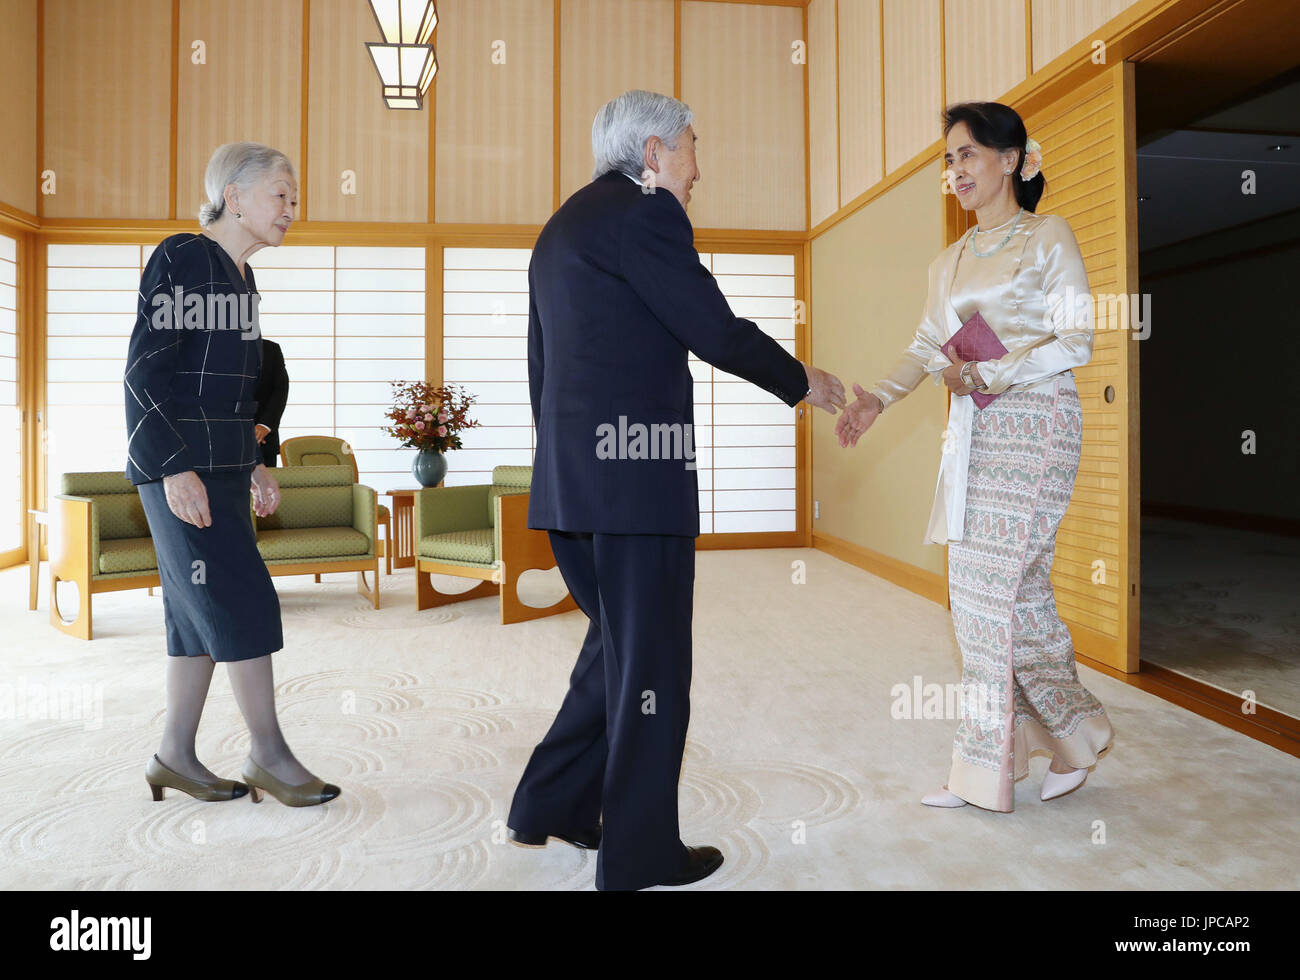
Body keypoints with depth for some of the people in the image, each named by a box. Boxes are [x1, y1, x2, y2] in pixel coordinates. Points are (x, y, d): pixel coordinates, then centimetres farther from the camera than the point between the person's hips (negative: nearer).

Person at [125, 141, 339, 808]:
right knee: (242, 602, -7)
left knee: (202, 610, 10)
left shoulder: (239, 277, 16)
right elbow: (144, 372, -15)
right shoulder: (183, 258, -10)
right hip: (180, 468, -9)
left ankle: (175, 756, 20)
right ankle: (268, 755, 4)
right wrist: (175, 468, -20)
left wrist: (253, 466, 17)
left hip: (221, 468, 9)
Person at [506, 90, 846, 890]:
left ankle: (553, 805, 30)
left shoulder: (562, 226, 22)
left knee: (618, 643, 22)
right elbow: (717, 330, -11)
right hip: (635, 477, -9)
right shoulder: (644, 213, -7)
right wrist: (802, 382, 5)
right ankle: (641, 851, 17)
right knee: (650, 662, 3)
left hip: (570, 479, 10)